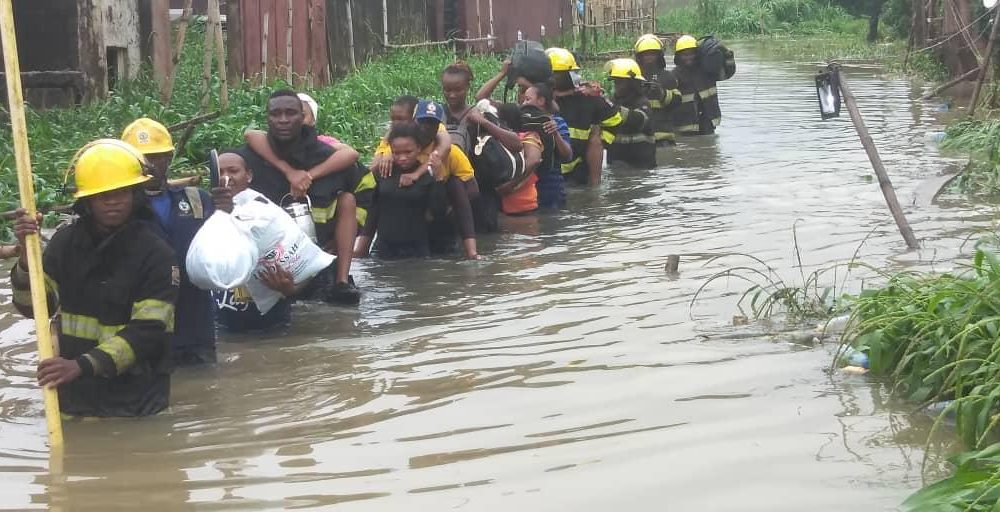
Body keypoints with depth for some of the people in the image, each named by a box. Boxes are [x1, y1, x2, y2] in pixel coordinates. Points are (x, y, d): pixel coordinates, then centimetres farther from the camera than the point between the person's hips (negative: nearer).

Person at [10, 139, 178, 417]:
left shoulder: (155, 252, -12)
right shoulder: (67, 241, 1)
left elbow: (148, 330, -18)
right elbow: (33, 307, 0)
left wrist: (83, 365, -28)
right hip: (74, 396, 3)